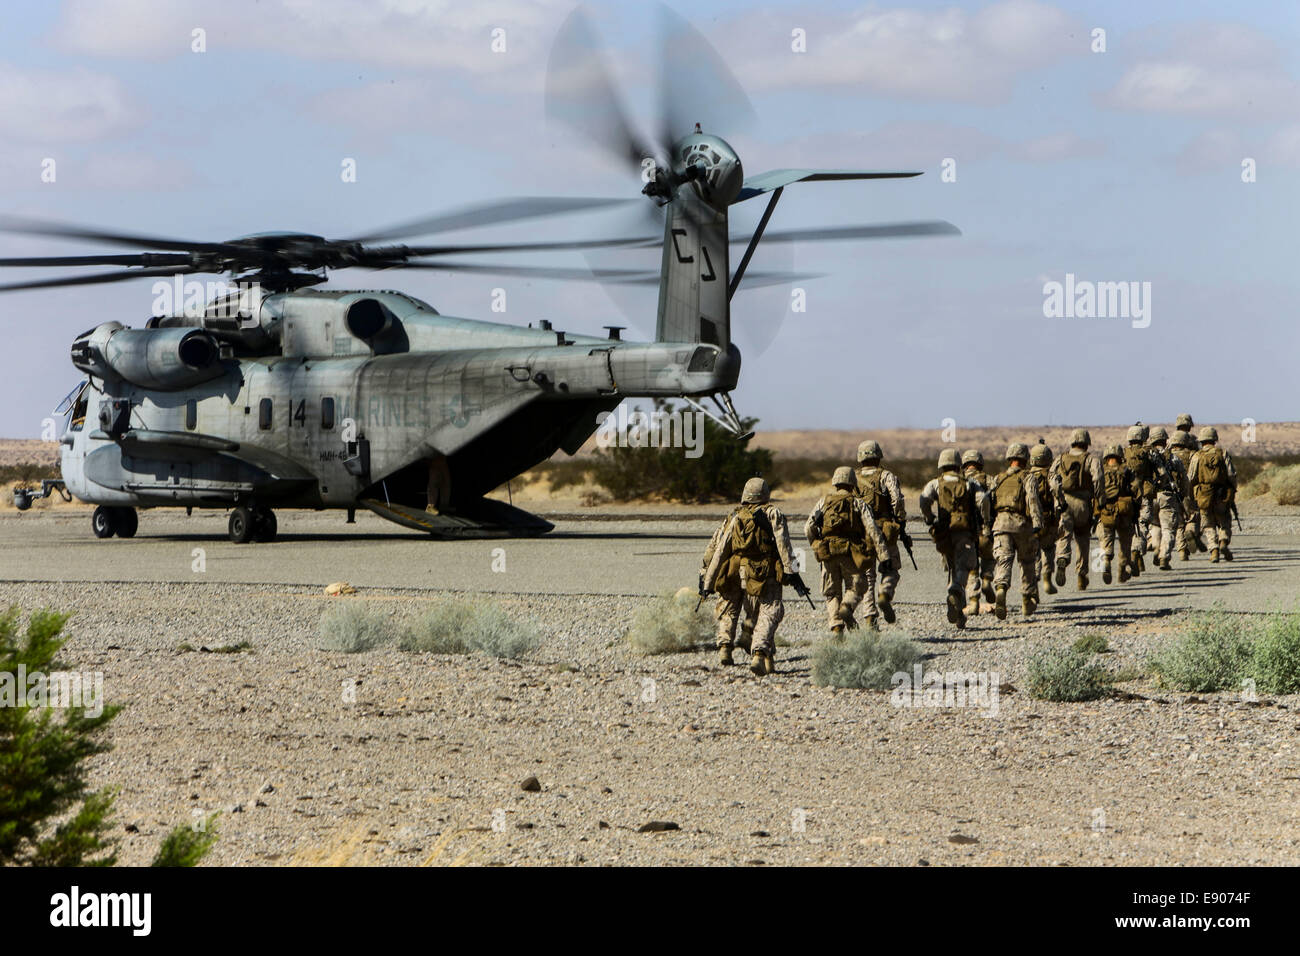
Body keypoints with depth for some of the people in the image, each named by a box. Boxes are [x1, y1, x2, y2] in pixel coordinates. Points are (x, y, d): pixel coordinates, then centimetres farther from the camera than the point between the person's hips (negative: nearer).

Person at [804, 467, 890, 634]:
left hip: (828, 554, 2)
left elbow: (808, 527, 1)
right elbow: (873, 529, -3)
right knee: (856, 588, 12)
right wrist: (883, 555, -6)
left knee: (832, 593, 12)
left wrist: (815, 546, 15)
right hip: (851, 554, -2)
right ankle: (847, 609, -19)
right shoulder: (859, 503, 8)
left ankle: (836, 628, -4)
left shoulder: (823, 502, 13)